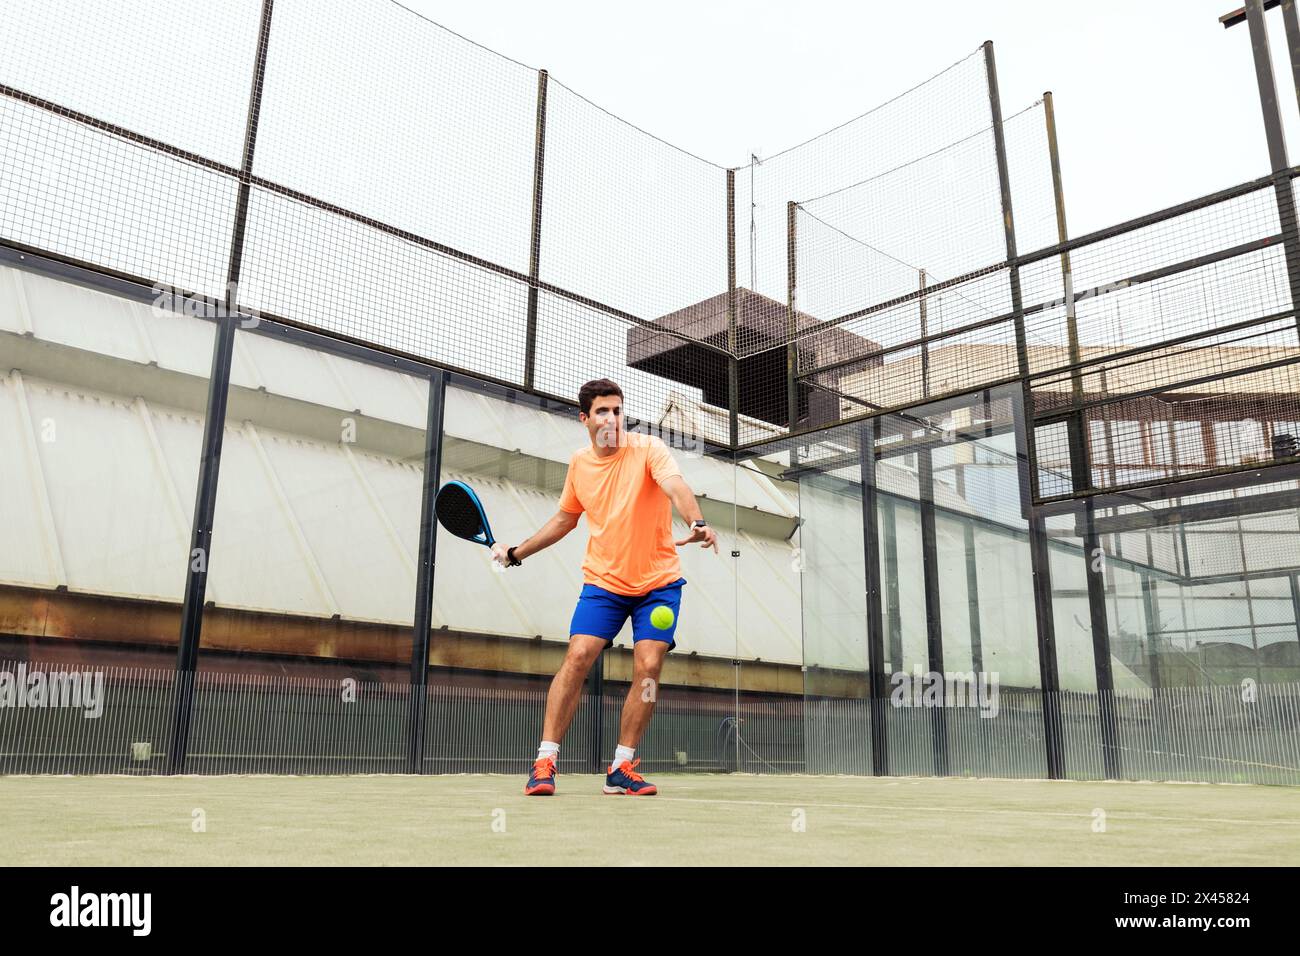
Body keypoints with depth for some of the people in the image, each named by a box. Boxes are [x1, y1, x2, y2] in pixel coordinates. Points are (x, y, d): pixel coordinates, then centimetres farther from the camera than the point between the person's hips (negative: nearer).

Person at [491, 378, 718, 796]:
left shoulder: (648, 449, -10)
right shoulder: (579, 463, 3)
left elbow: (677, 487, -30)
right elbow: (565, 518, 19)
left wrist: (697, 523, -51)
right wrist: (516, 552, 14)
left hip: (658, 582, -2)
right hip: (603, 581, 2)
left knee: (648, 667, -9)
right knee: (577, 658, -13)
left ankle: (621, 768, 5)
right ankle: (545, 761, -4)